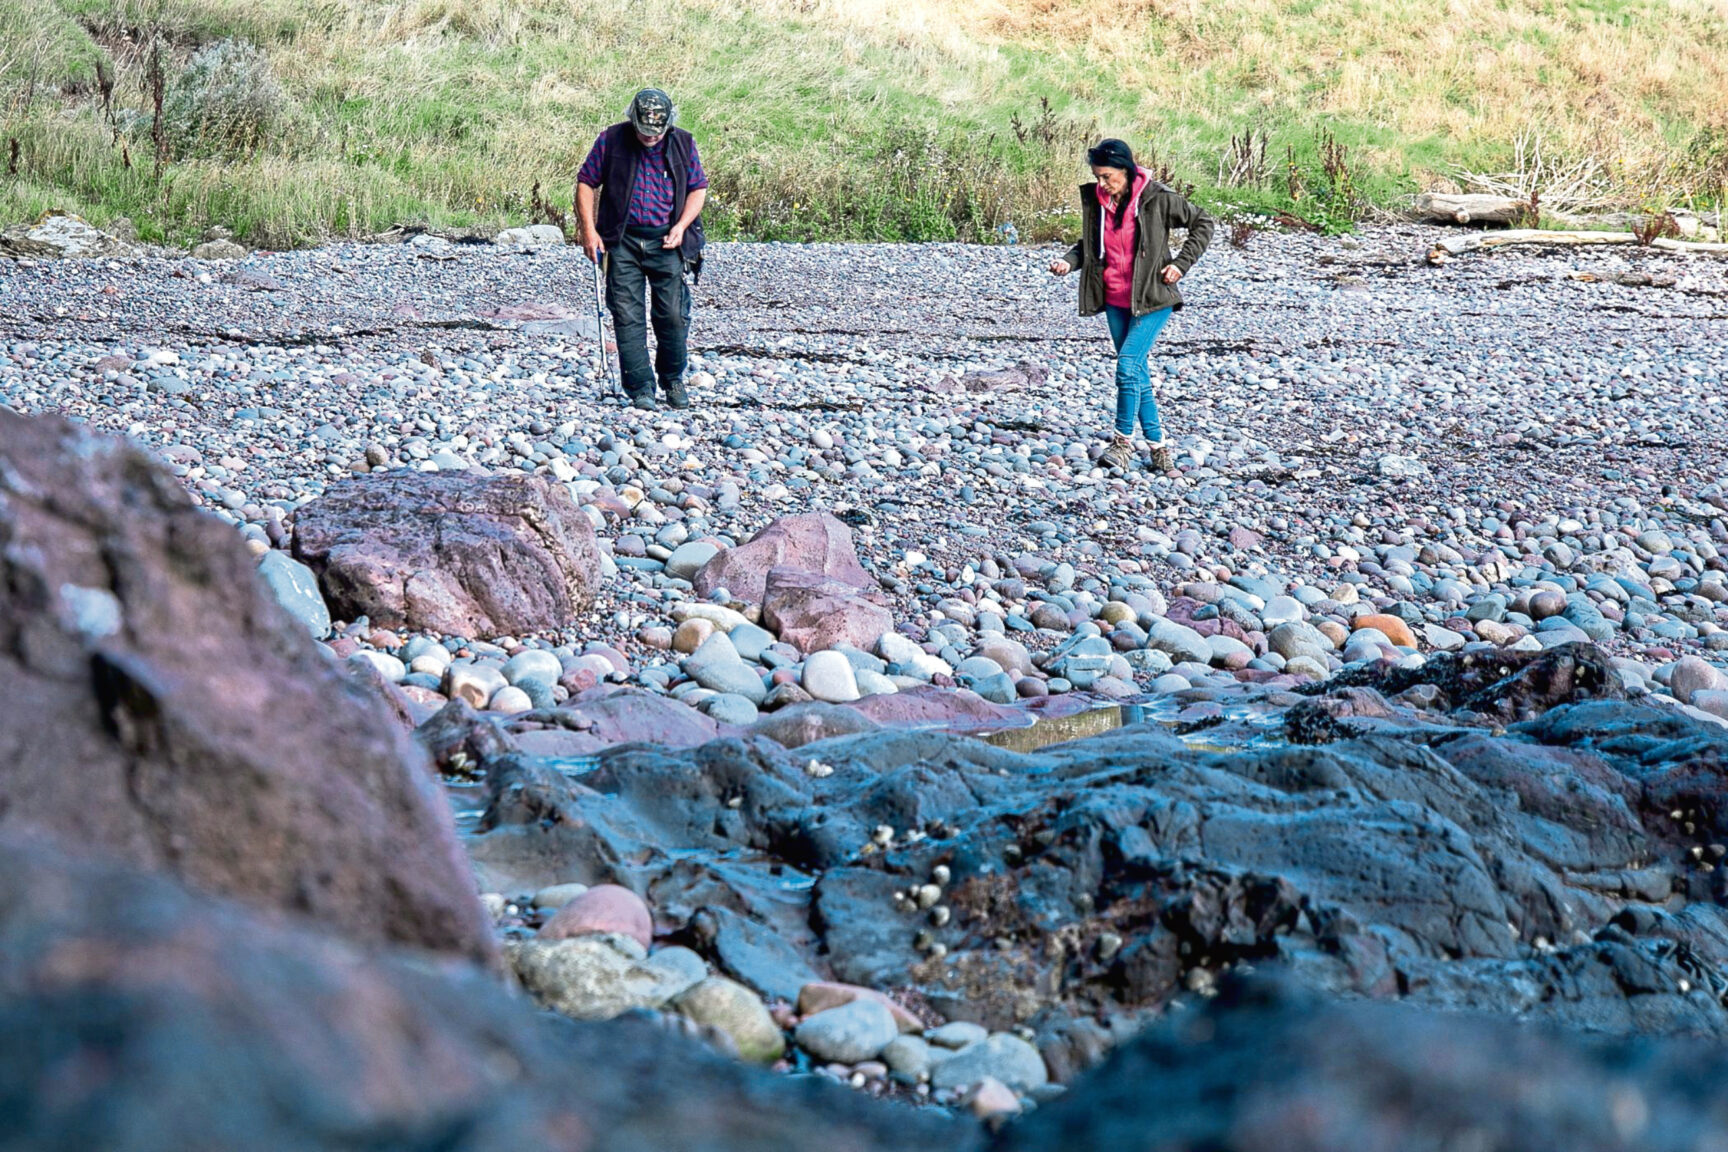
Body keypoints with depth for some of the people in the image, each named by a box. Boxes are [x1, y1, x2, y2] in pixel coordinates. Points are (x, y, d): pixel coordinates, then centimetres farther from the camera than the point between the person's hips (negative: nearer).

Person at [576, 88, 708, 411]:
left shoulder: (683, 144, 4)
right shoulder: (611, 140, -1)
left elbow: (698, 188, 11)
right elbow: (586, 182, 4)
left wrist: (681, 226, -5)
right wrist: (589, 230, -5)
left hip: (667, 242, 1)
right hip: (623, 241, -1)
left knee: (673, 315, -2)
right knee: (628, 315, -4)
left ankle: (673, 381, 19)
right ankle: (640, 388, 0)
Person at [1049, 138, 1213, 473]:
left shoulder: (1158, 198, -12)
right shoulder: (1095, 199, 2)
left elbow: (1202, 223, -2)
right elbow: (1088, 244, 14)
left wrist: (1181, 263, -10)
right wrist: (1069, 261, -6)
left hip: (1151, 298, -6)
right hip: (1115, 301, 6)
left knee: (1128, 364, -18)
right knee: (1137, 372, 9)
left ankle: (1123, 441, -7)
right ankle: (1158, 444, 18)